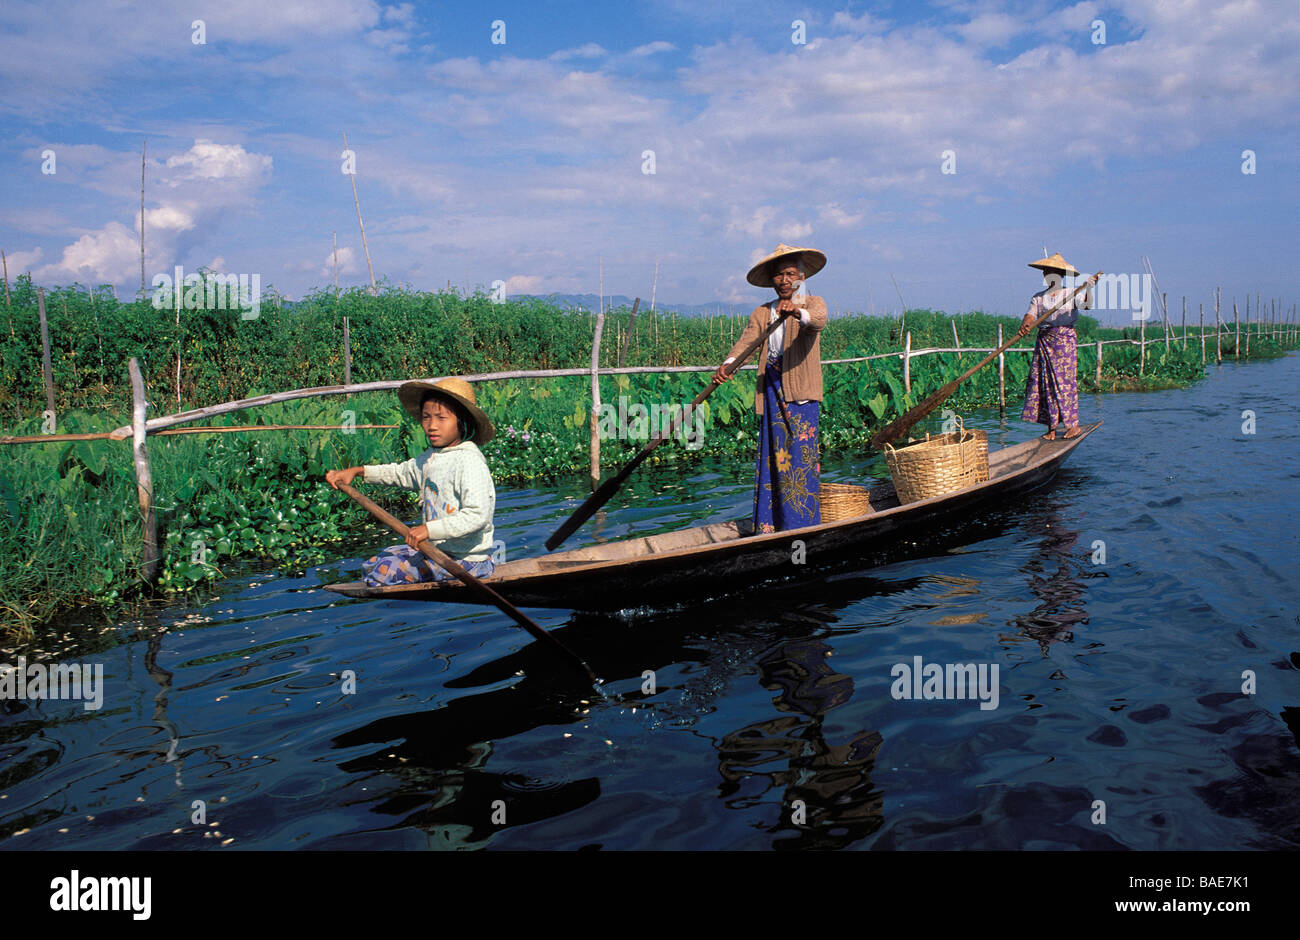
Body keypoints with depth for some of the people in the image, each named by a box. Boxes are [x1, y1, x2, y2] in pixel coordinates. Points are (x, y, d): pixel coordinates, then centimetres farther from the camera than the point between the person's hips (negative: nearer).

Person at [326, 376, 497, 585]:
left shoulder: (470, 461, -21)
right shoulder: (430, 458, 10)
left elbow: (478, 515, -30)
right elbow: (400, 472, 29)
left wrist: (430, 529, -33)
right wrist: (357, 471, 21)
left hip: (465, 560, -10)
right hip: (436, 549, 10)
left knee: (385, 570, -18)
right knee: (372, 565, 16)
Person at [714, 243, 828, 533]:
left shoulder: (813, 303, 5)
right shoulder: (762, 312, 16)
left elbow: (818, 320, -20)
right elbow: (746, 341, -1)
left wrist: (797, 311, -43)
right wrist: (728, 365, -22)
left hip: (801, 389, -4)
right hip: (771, 388, 4)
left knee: (800, 453, -8)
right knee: (771, 454, 4)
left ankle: (802, 525, -4)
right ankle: (769, 525, 7)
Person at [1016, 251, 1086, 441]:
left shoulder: (1071, 294, 5)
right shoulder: (1038, 297, 12)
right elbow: (1030, 315, -5)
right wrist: (1025, 326, -28)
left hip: (1065, 340, -3)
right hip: (1044, 342, 3)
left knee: (1065, 381, -6)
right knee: (1044, 382, -2)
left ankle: (1074, 424, 5)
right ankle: (1051, 428, 2)